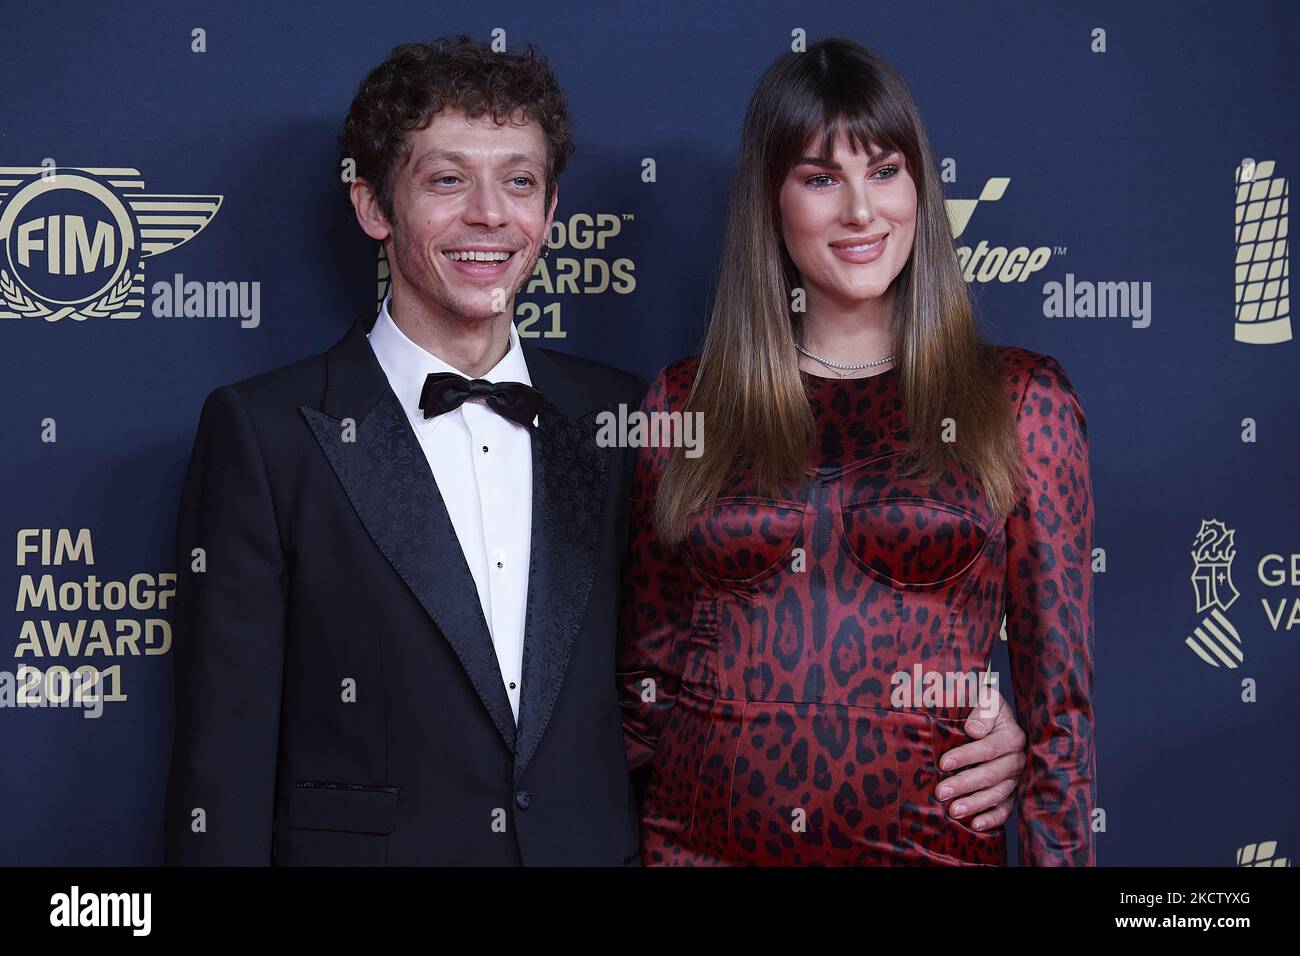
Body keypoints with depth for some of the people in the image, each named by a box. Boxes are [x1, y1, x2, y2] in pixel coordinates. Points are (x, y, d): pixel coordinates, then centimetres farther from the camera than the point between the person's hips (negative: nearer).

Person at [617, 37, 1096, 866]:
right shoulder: (683, 404, 2)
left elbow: (1058, 694, -1)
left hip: (934, 837, -1)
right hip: (700, 836, 1)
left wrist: (1062, 852, -5)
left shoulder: (1019, 401, -1)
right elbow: (643, 675, 7)